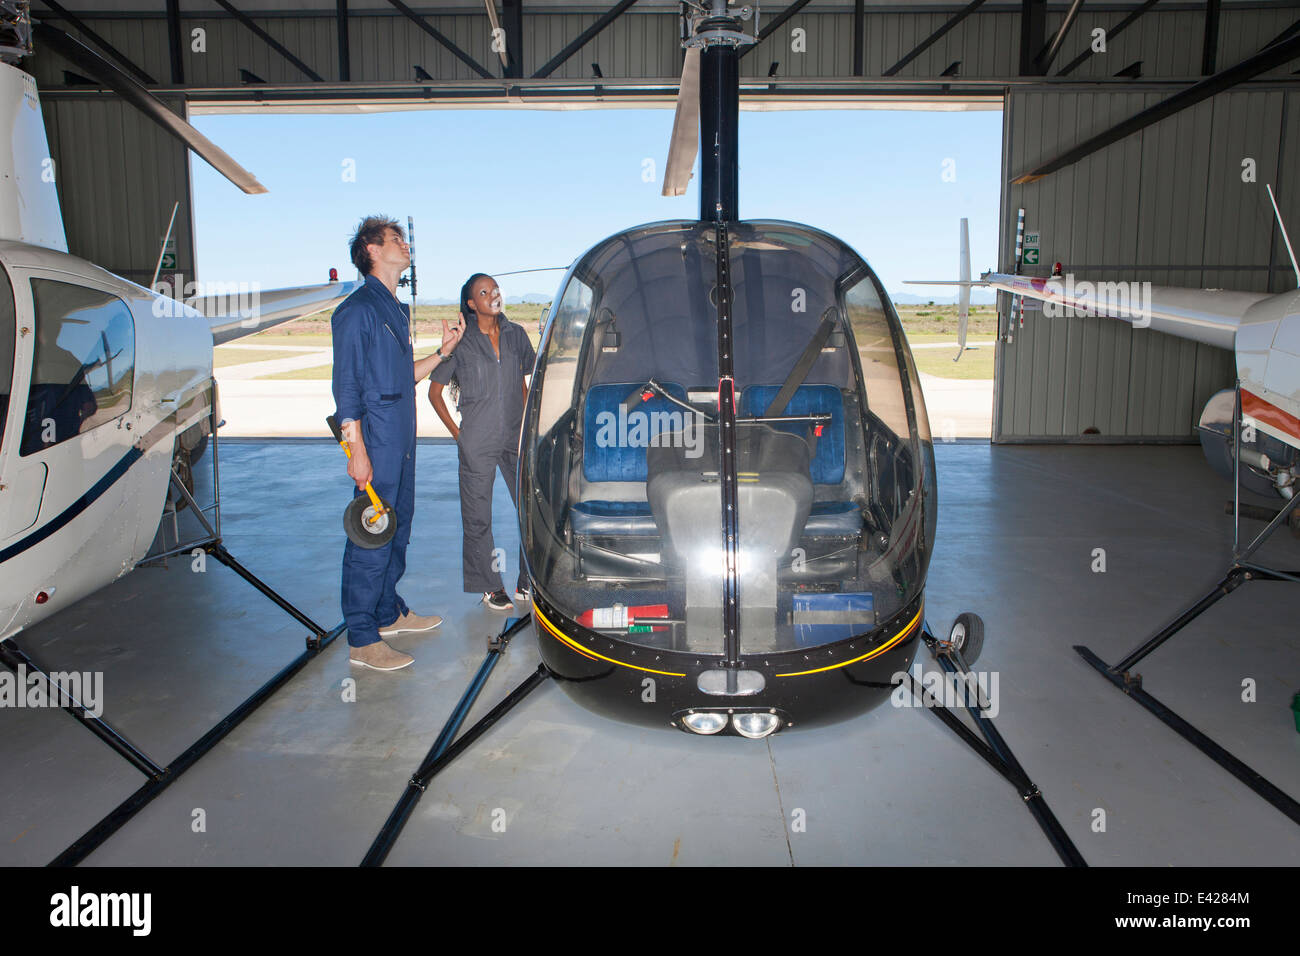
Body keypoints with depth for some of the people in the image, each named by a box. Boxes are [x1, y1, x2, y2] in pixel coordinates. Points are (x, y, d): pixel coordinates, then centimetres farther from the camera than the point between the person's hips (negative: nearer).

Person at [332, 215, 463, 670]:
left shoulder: (396, 309, 18)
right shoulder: (358, 308, -9)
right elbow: (346, 384, -14)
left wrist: (443, 351, 14)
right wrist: (357, 450, -18)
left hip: (402, 438, 9)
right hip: (376, 439, -9)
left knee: (398, 526, 16)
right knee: (371, 535, -5)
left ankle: (390, 612, 30)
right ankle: (362, 639, 2)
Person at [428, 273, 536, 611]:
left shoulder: (515, 334, 7)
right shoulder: (461, 341, -3)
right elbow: (434, 391, 3)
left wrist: (527, 424, 9)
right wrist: (456, 432, -2)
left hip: (516, 437, 4)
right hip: (477, 443, -3)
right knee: (478, 518, 3)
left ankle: (528, 581, 18)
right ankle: (490, 586, 17)